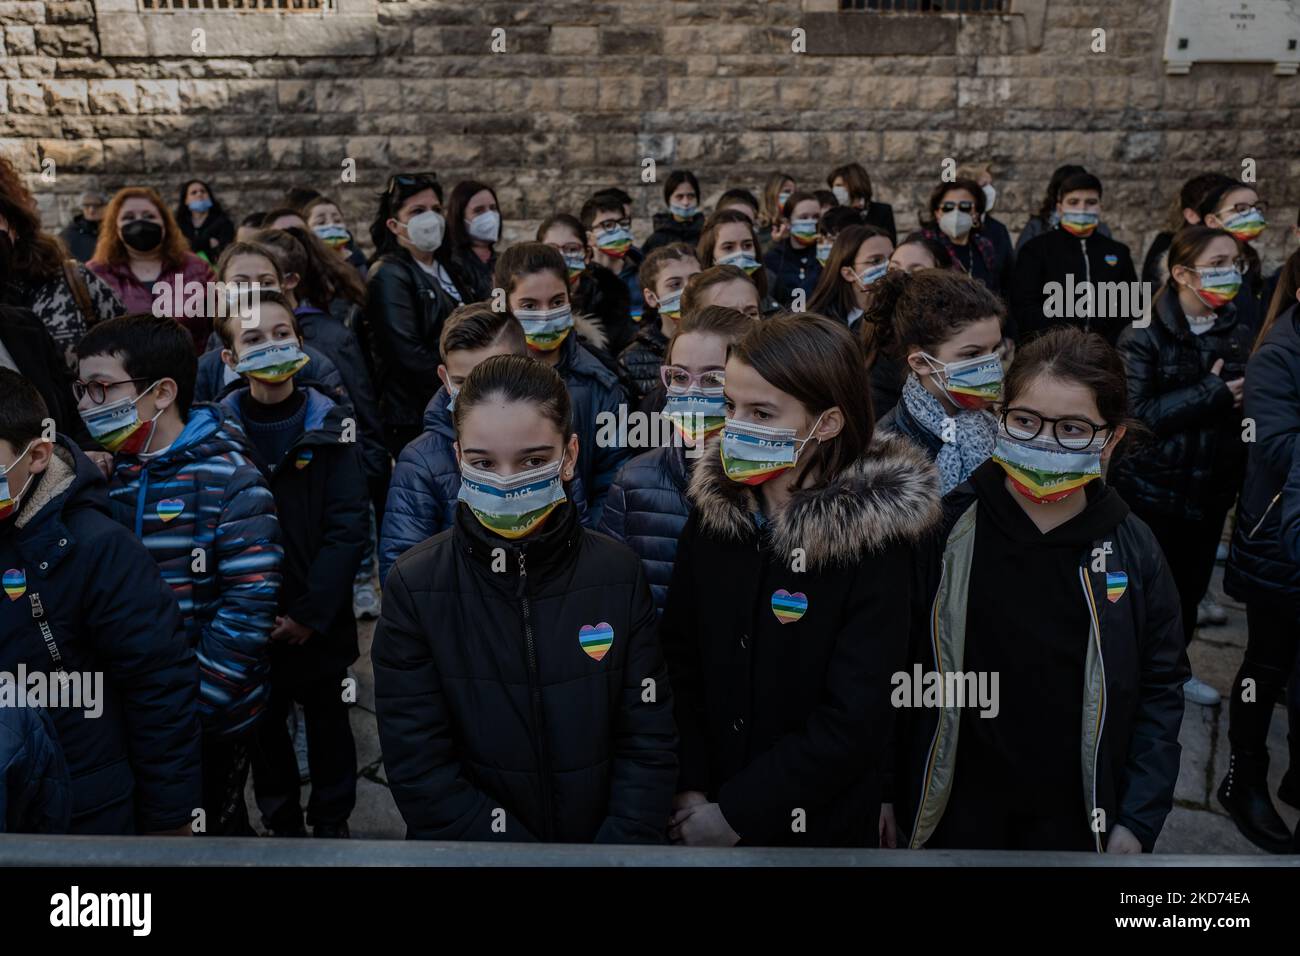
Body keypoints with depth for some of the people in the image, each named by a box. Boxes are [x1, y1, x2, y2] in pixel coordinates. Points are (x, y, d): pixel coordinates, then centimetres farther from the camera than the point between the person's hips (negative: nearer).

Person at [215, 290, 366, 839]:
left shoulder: (328, 424, -6)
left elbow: (349, 526, -11)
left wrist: (310, 613, -16)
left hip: (320, 621, -1)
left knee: (327, 718, 15)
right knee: (263, 723, 14)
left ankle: (332, 822, 33)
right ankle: (281, 823, 34)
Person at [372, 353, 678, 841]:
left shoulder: (619, 573, -8)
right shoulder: (415, 585, -11)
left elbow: (649, 743, -5)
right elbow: (419, 768, -12)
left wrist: (619, 849, -15)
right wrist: (523, 855, -16)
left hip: (603, 839, 1)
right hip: (467, 850, -1)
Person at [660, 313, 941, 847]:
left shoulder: (876, 542, -19)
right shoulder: (713, 509, -6)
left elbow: (853, 721, -20)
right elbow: (679, 656, -3)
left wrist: (733, 814, -17)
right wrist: (689, 787, -11)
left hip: (820, 824, -3)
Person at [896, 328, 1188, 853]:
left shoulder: (1133, 550, -6)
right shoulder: (942, 529, -11)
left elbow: (1160, 690, 1)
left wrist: (1138, 822, -3)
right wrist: (883, 791, -4)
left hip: (1075, 816, 2)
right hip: (953, 810, -1)